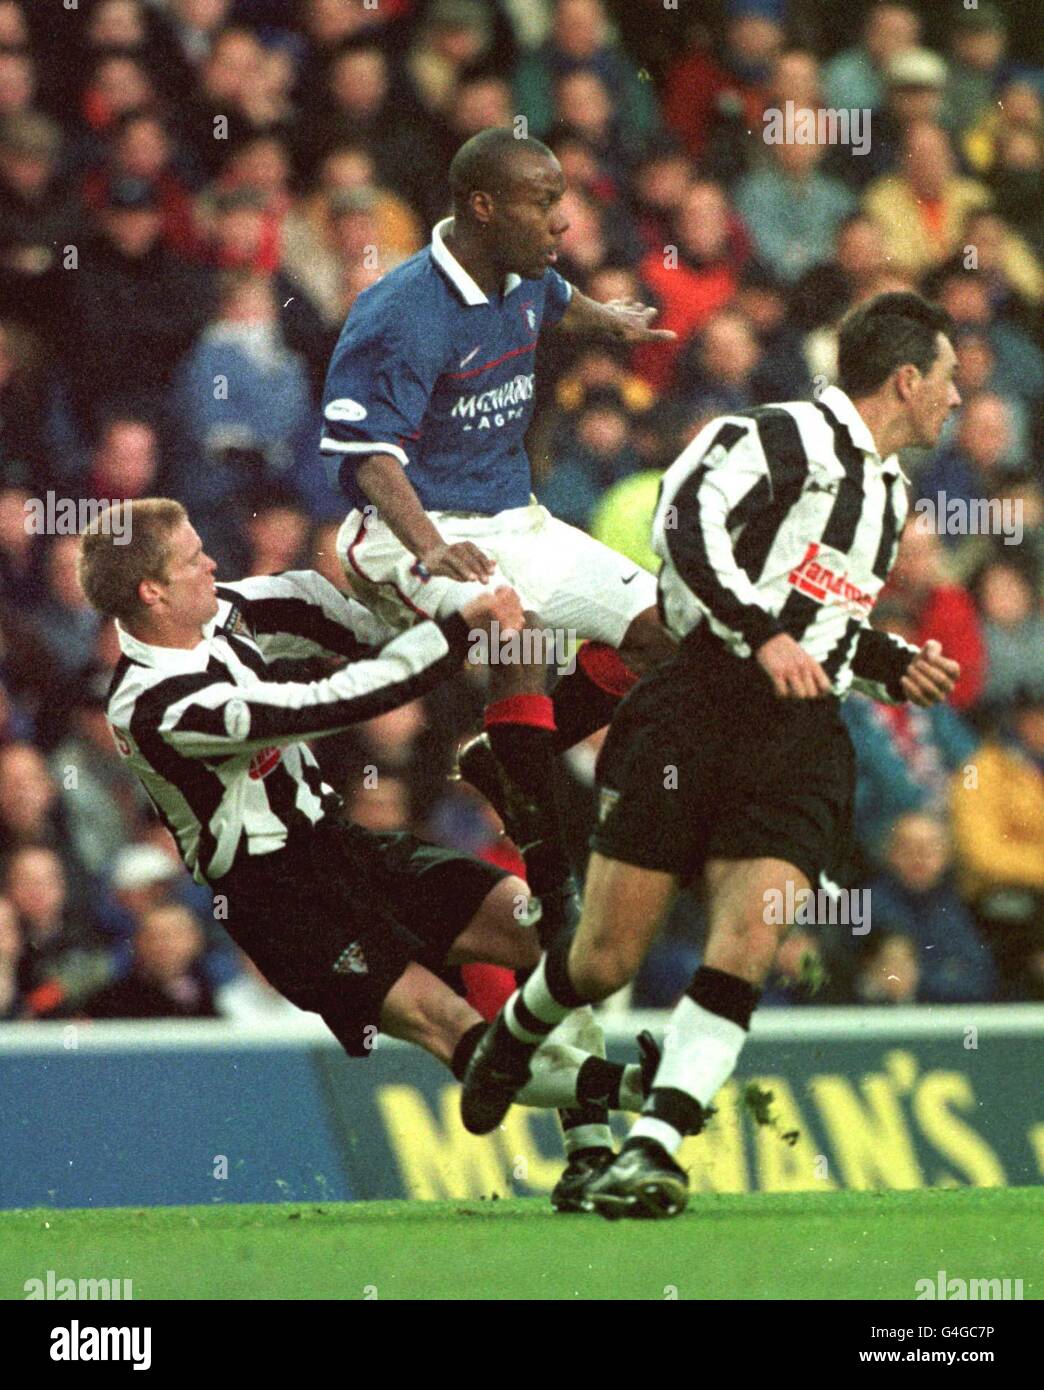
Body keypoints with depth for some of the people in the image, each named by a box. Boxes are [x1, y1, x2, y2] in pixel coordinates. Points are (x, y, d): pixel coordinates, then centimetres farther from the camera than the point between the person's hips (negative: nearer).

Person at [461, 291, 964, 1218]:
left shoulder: (888, 491, 23)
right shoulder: (789, 438, -5)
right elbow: (687, 525, -19)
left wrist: (895, 668, 18)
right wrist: (764, 632, -25)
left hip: (800, 742, 6)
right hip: (694, 714, -6)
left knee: (749, 939, -18)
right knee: (607, 959, -2)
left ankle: (655, 1148, -19)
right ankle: (515, 1036, 31)